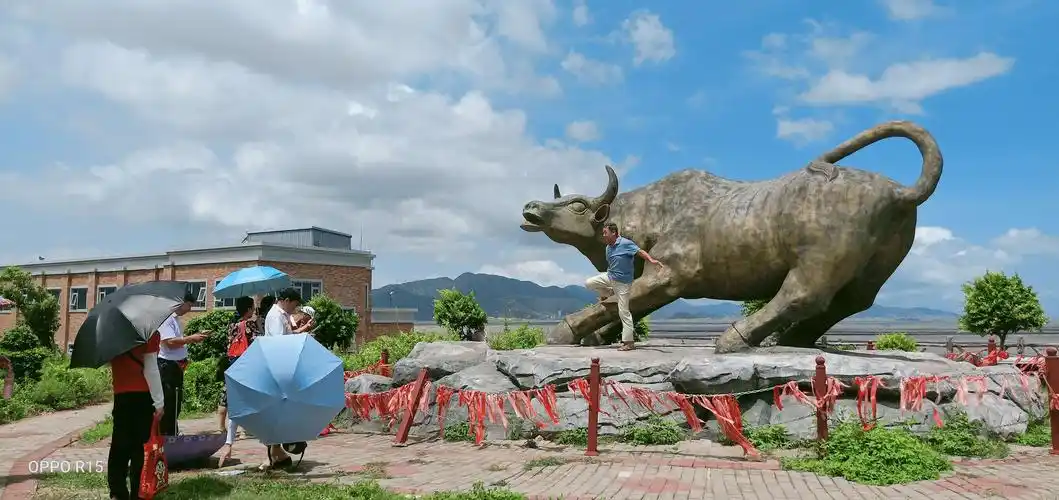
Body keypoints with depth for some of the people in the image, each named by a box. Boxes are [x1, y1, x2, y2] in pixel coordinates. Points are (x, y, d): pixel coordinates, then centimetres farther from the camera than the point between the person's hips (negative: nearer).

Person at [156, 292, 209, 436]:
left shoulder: (176, 318, 15)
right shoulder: (166, 319, -16)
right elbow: (170, 342, -24)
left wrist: (195, 337, 12)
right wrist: (191, 338, -20)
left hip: (177, 365, 10)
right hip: (167, 366, -10)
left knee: (176, 402, 16)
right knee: (168, 404, -3)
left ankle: (172, 435, 25)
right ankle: (165, 436, 4)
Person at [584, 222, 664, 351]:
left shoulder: (626, 243, -17)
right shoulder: (608, 248, 7)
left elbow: (640, 251, -25)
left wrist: (651, 260, -41)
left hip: (622, 281, -7)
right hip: (609, 277, 7)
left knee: (624, 312, -5)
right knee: (589, 283, -1)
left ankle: (629, 342, 1)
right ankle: (608, 292, 23)